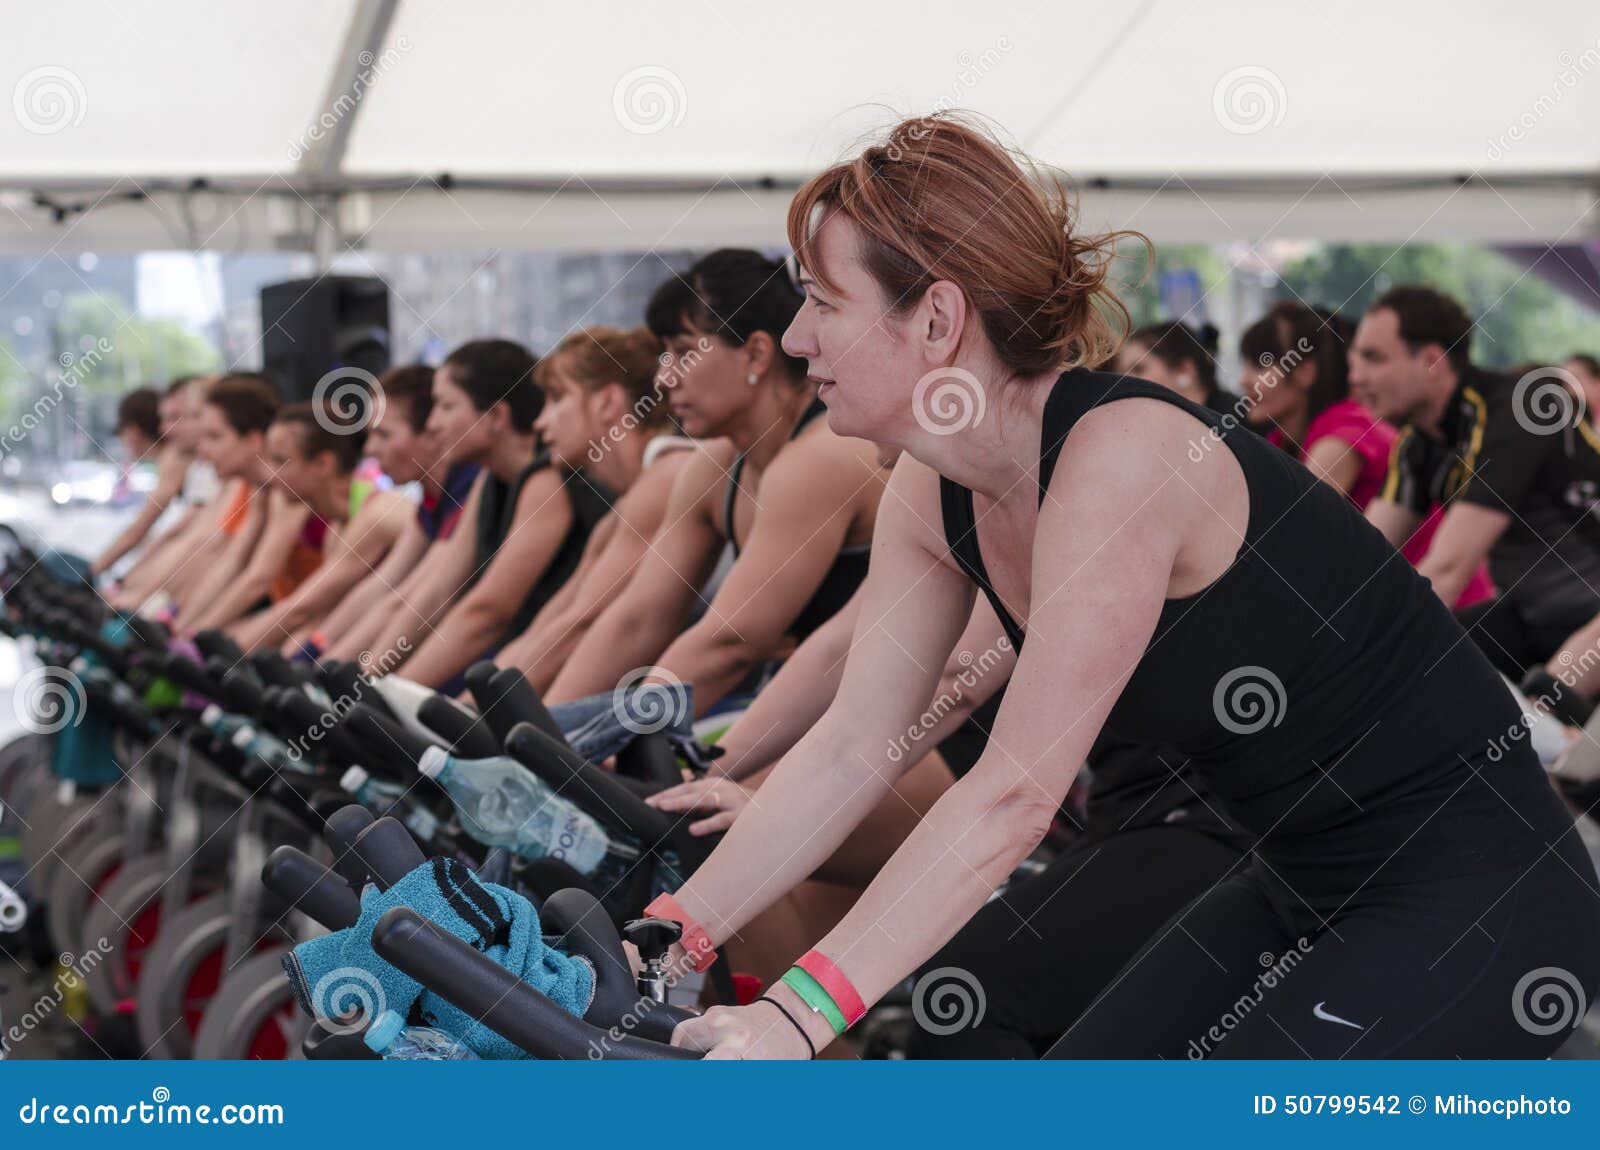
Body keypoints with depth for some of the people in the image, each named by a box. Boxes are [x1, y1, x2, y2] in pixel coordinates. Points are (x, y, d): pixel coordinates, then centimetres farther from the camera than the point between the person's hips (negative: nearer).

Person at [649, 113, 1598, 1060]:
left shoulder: (1122, 456, -28)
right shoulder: (933, 495, -2)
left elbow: (1015, 794, -30)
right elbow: (851, 750, 1)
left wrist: (796, 1016, -32)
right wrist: (675, 932, -5)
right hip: (1305, 891, 8)